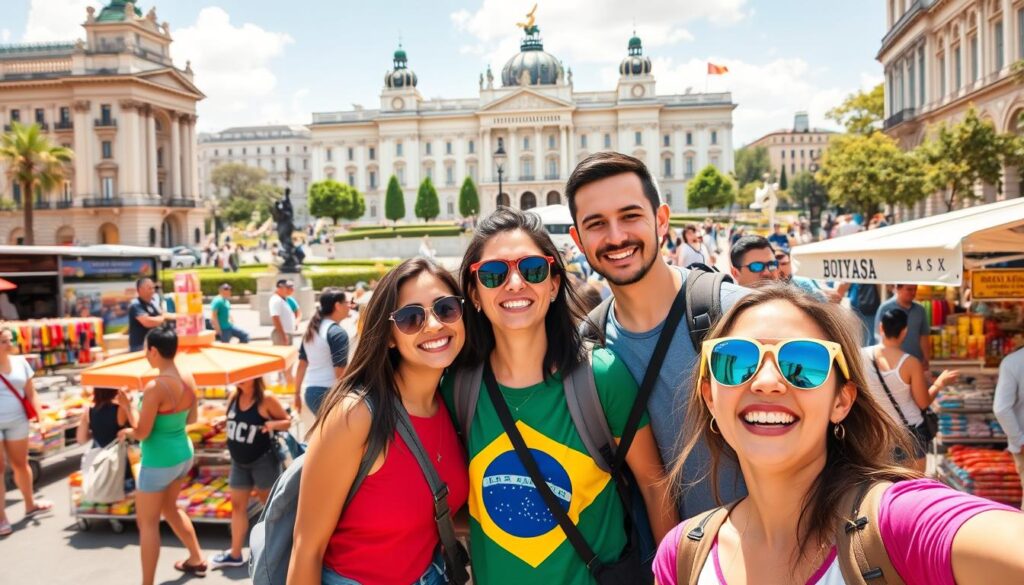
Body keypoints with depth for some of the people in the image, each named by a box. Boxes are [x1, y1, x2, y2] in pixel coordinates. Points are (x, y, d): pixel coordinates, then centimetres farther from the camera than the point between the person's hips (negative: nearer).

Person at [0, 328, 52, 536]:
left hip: (17, 421, 4)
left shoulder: (20, 362, 1)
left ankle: (30, 504, 33)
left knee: (20, 464, 16)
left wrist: (40, 417, 0)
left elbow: (31, 394, 7)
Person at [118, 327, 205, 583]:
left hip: (159, 461, -8)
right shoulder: (188, 379, -2)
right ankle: (197, 559, 40)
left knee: (147, 523, 7)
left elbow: (141, 433, -18)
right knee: (169, 507, 29)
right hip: (183, 453, 8)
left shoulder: (155, 387, -25)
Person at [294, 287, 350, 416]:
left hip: (311, 392, 8)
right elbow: (340, 372, -17)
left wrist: (297, 393, 23)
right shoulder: (338, 332, -12)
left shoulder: (311, 330, 13)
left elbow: (302, 364, 17)